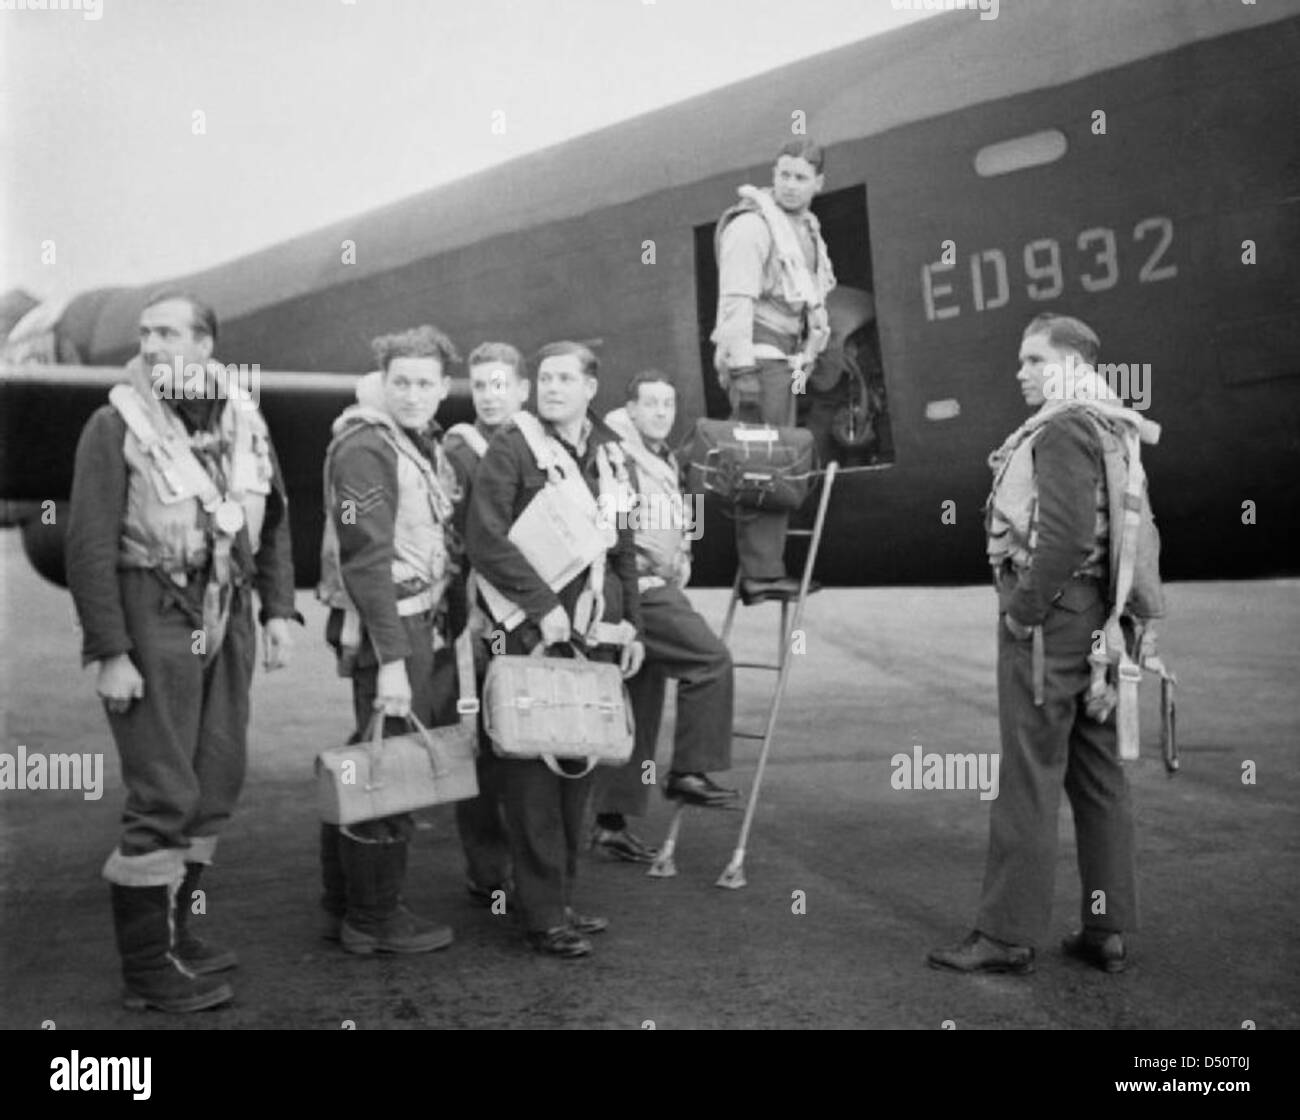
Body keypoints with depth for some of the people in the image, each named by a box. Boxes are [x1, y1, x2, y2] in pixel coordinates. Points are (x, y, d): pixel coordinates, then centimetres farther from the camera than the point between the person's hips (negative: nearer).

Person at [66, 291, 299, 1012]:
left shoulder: (243, 420, 7)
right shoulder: (116, 426, -8)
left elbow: (273, 520, 15)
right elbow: (90, 546, -11)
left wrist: (278, 609, 6)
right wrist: (109, 652, -16)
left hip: (226, 615, 6)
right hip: (151, 619, -6)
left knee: (218, 782, 11)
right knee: (164, 791, -6)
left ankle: (173, 925, 27)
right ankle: (147, 965, 6)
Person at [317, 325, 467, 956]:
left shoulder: (425, 443, 16)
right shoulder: (364, 448, -14)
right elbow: (367, 560, -20)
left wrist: (454, 621, 16)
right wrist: (390, 659, -24)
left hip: (431, 626, 10)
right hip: (389, 627, -9)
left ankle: (343, 904, 26)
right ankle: (372, 920, 10)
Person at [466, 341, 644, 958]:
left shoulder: (608, 450, 15)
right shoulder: (512, 445, -5)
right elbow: (484, 537, -13)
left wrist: (630, 621, 17)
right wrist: (542, 605, -17)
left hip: (593, 631, 6)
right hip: (532, 633, -6)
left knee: (579, 765, 11)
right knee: (533, 770, -3)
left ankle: (562, 893, 23)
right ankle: (542, 914, 5)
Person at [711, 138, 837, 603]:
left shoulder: (806, 229, 20)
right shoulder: (751, 224, -9)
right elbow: (736, 298, -17)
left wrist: (805, 357, 19)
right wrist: (742, 368, -23)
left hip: (785, 359, 9)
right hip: (758, 356, -9)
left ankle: (766, 567, 15)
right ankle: (760, 573, -11)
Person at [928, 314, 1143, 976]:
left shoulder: (1062, 430, -13)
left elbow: (1065, 536, -25)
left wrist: (1023, 609, -15)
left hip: (1047, 620, -10)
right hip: (1094, 620, 10)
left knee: (1029, 778, -5)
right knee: (1098, 777, 11)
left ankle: (1008, 935, 1)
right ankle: (1108, 929, 18)